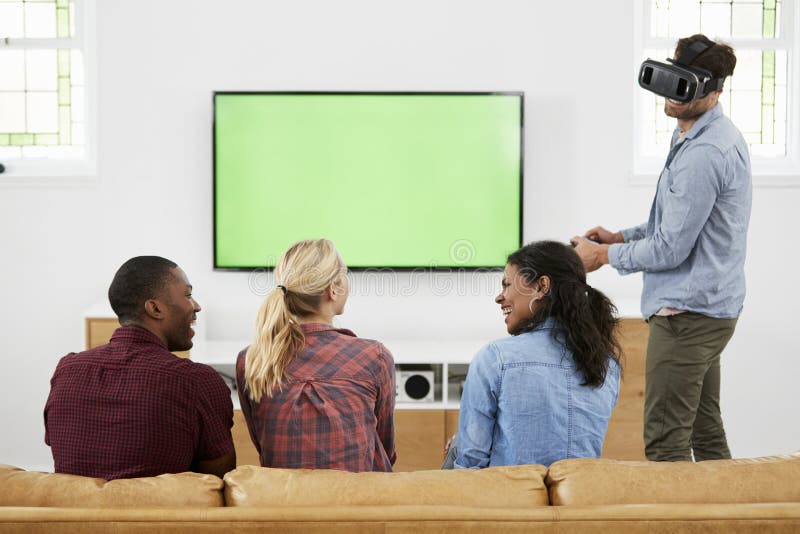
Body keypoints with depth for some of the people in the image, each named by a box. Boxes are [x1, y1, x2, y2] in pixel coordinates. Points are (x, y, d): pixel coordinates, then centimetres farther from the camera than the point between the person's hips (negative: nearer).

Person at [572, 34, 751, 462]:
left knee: (665, 443, -6)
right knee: (706, 432, 20)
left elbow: (670, 249, -21)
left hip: (687, 312, -11)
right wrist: (620, 237, 13)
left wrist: (603, 255, -7)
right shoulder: (716, 136, 13)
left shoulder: (703, 154, -22)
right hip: (710, 307, 11)